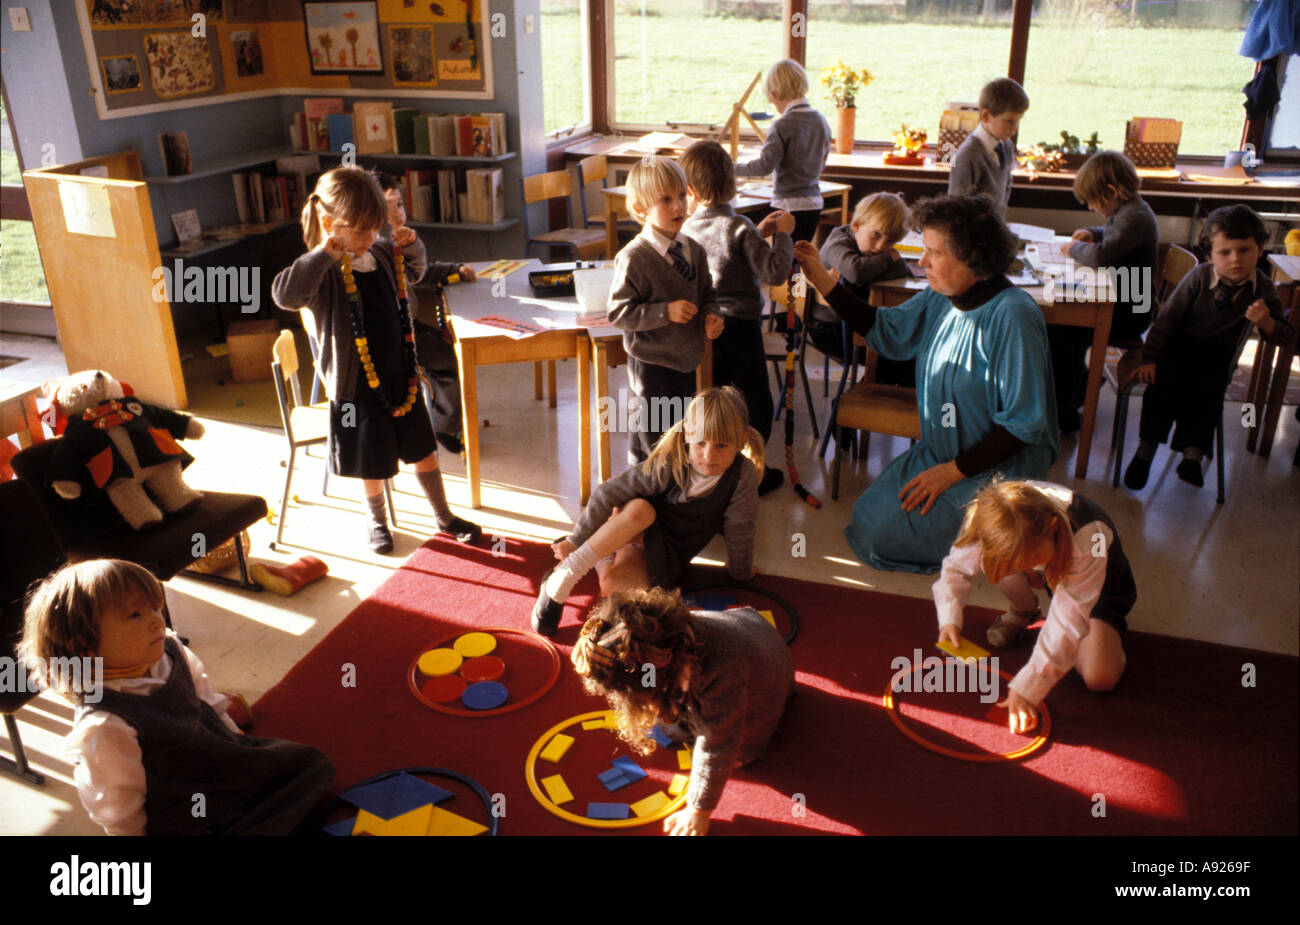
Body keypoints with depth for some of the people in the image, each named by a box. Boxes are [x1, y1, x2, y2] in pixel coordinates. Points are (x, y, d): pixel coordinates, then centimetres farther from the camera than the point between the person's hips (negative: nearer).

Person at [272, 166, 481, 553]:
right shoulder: (324, 274, -19)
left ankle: (445, 518, 33)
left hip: (401, 375, 5)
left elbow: (416, 271, 22)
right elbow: (285, 295, -38)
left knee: (422, 450, 16)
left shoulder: (382, 254, 2)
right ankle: (377, 521, 38)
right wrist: (324, 253, -41)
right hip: (358, 386, -5)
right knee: (373, 463, 11)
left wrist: (412, 245, 1)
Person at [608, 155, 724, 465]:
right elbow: (618, 312, -19)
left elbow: (706, 294, 15)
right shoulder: (634, 257, -19)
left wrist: (711, 316, -7)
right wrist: (666, 312, -27)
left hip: (687, 360, 6)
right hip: (651, 365, -6)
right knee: (651, 437, 5)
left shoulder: (693, 250, 2)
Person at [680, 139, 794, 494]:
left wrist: (760, 233, 11)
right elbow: (775, 272, -21)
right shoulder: (738, 227, -17)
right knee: (754, 403, 8)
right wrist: (782, 234, -9)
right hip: (740, 326, -5)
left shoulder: (687, 231, -2)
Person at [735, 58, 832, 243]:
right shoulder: (822, 122, 7)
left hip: (788, 206, -7)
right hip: (815, 203, 7)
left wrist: (732, 168, -9)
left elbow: (765, 166, -21)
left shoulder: (783, 126, -15)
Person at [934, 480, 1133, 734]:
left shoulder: (1090, 539, -45)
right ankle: (1024, 611, 2)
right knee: (990, 559, -29)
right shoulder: (992, 520, -35)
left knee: (1100, 679, -23)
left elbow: (1068, 624, -43)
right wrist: (949, 618, -33)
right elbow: (957, 565, -17)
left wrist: (1027, 688, -45)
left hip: (1101, 582, -3)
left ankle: (1113, 628, 11)